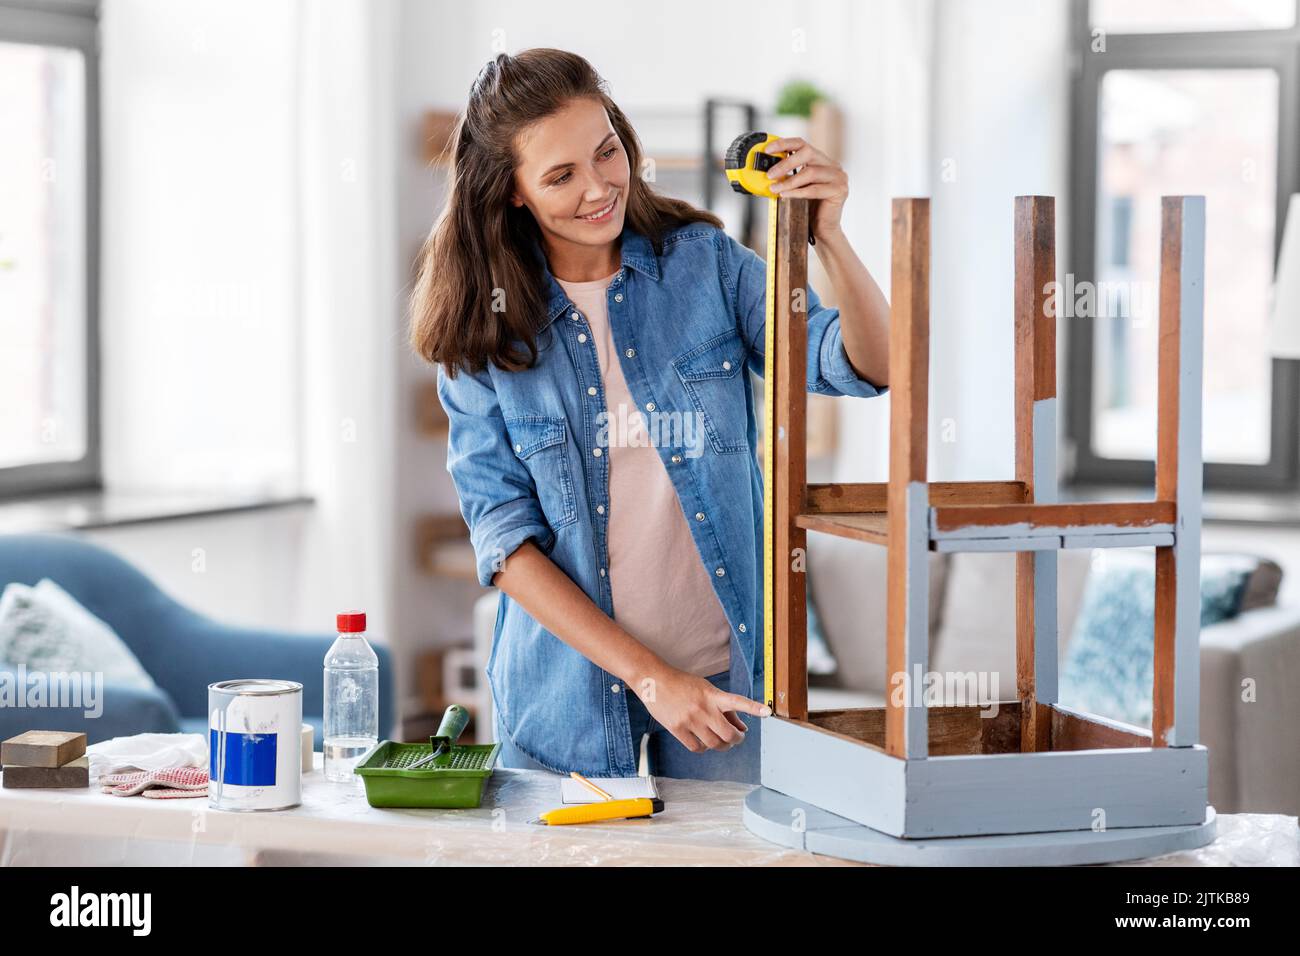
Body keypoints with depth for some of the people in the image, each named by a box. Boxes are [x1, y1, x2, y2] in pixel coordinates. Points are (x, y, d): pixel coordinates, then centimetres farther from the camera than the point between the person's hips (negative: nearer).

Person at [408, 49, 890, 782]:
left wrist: (828, 237, -28)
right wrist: (648, 676, -15)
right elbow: (505, 537, -7)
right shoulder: (483, 325, -4)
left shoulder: (706, 263, -2)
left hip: (725, 674, 0)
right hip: (569, 689, 0)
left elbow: (868, 367, -10)